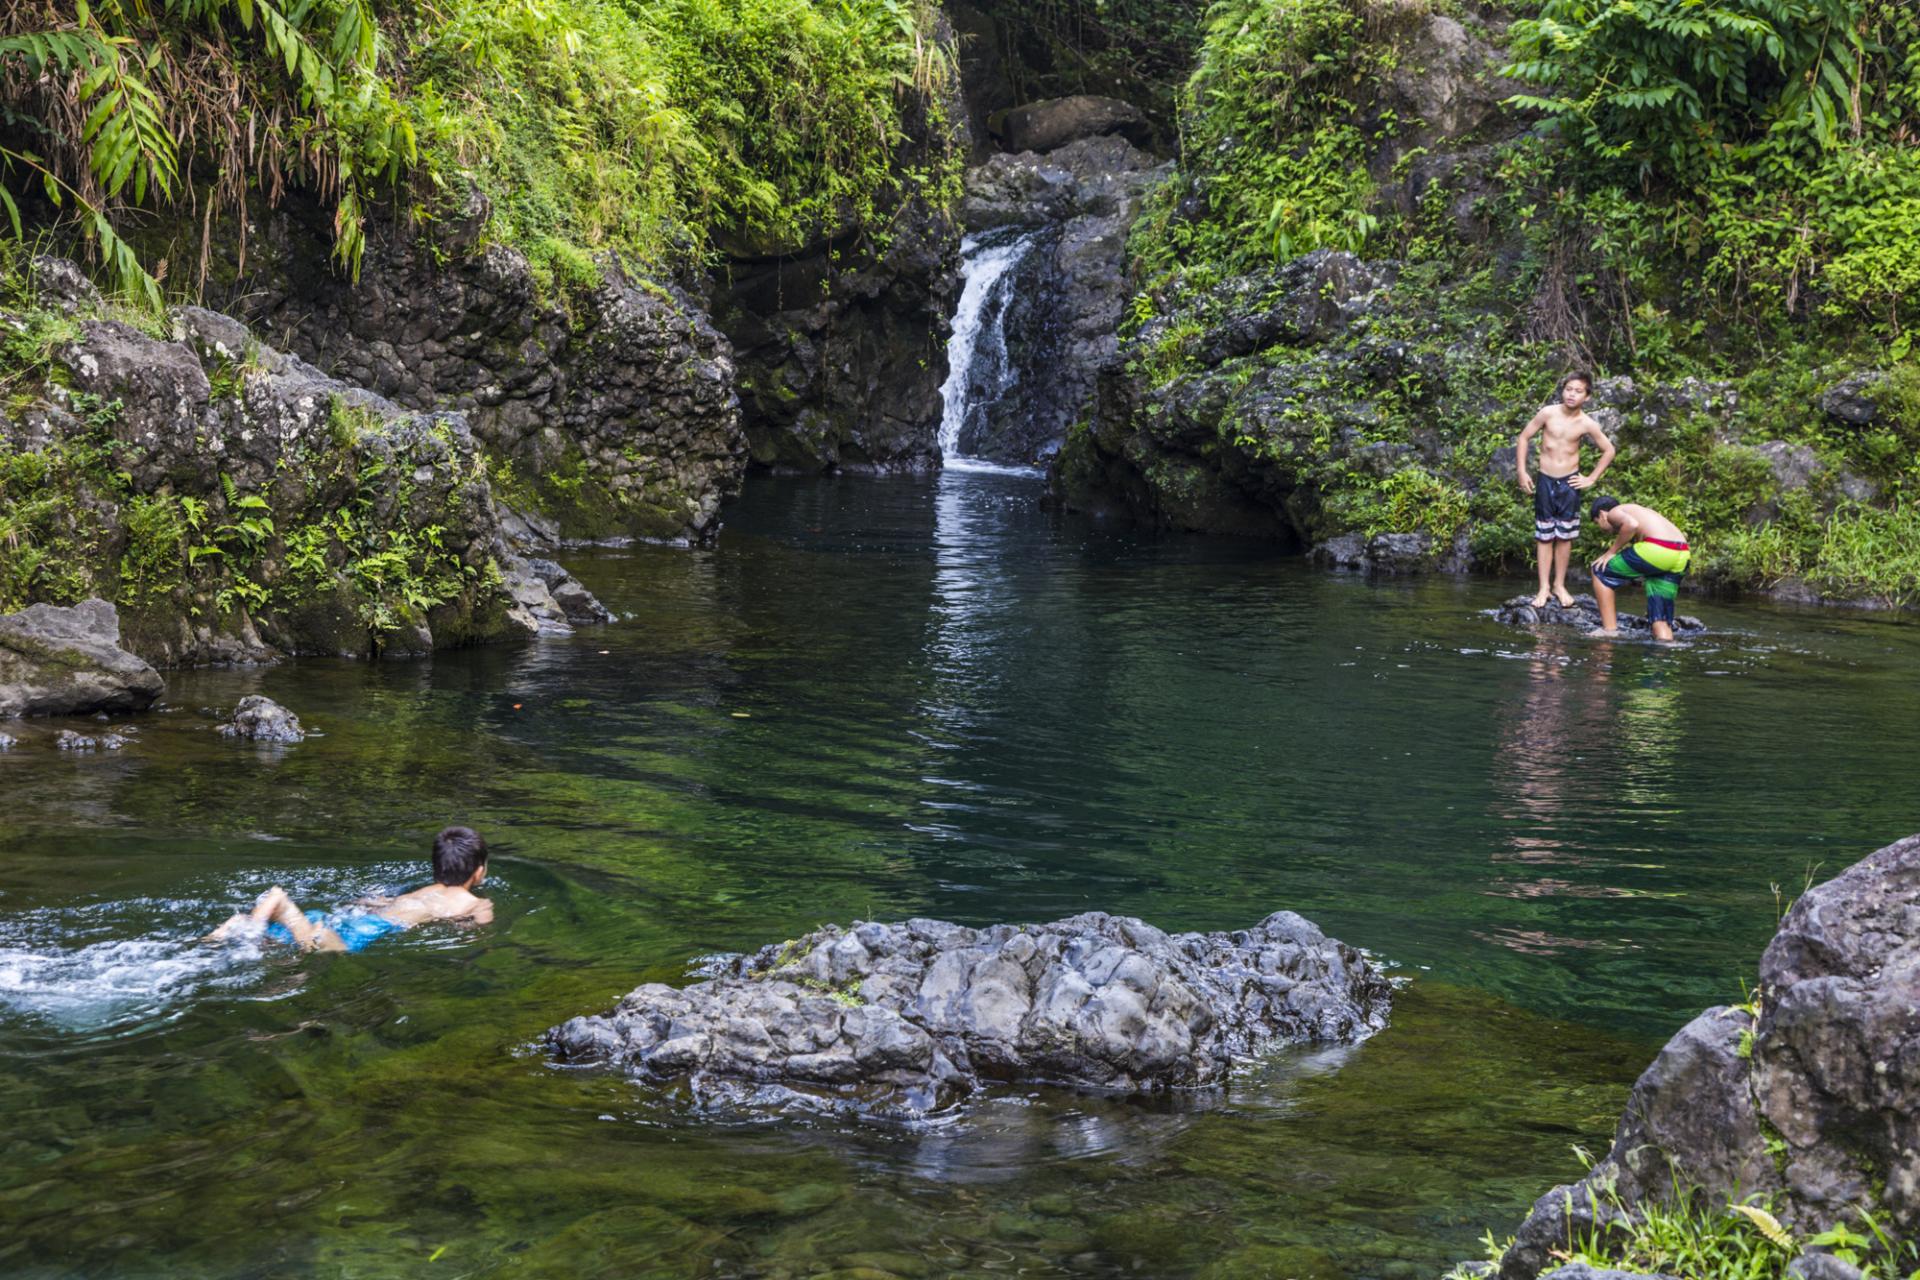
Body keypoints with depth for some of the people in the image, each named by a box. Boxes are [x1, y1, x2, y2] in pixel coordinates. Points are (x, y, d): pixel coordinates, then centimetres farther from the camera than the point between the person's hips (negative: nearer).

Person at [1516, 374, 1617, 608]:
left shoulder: (1587, 424, -6)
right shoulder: (1548, 413, -8)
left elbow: (1609, 451, 7)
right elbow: (1524, 438, 1)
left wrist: (1591, 479, 4)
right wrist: (1522, 471, -4)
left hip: (1569, 483, 0)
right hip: (1545, 481, 0)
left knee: (1565, 536, 5)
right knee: (1544, 536, 1)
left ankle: (1559, 585, 16)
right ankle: (1544, 587, 5)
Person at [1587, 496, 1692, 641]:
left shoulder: (1614, 512, 10)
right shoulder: (1639, 511, 35)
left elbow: (1632, 524, -14)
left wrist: (1611, 552, -2)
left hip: (1657, 550, -8)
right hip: (1682, 556, 8)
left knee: (1600, 572, 11)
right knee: (1660, 619, 14)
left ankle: (1609, 630, 8)